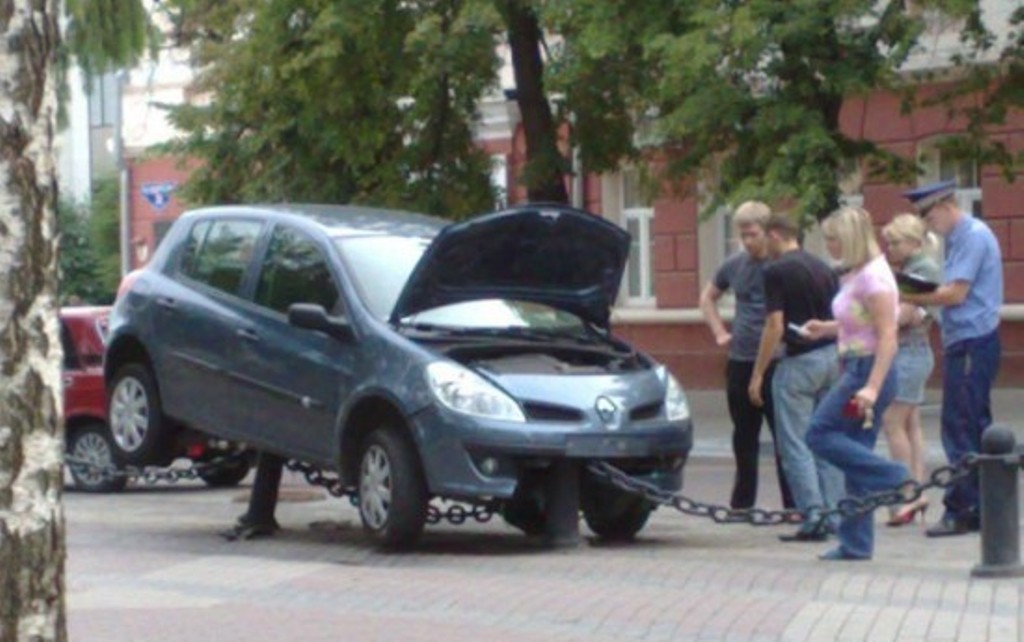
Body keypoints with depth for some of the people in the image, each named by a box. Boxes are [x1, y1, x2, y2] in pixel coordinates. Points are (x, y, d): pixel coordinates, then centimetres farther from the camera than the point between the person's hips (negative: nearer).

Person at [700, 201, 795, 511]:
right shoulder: (734, 265, 10)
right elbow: (708, 297, 26)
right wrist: (719, 331, 15)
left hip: (776, 361, -5)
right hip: (740, 361, 5)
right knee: (744, 436, 12)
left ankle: (793, 505, 0)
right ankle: (742, 503, 20)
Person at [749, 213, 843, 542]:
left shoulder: (776, 271, -9)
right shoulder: (823, 268, 11)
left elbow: (775, 326, -14)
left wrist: (758, 374, -8)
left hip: (799, 361, -7)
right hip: (832, 357, 7)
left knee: (795, 445, -2)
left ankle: (813, 515, -10)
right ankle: (833, 515, 12)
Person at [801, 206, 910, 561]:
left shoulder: (873, 276, -16)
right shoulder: (857, 274, 13)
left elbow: (888, 336, -22)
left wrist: (872, 387, -28)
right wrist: (826, 328, 10)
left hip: (869, 369, -10)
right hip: (856, 369, 10)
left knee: (820, 434, -9)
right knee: (855, 456, 9)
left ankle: (892, 477, -9)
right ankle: (855, 544, 11)